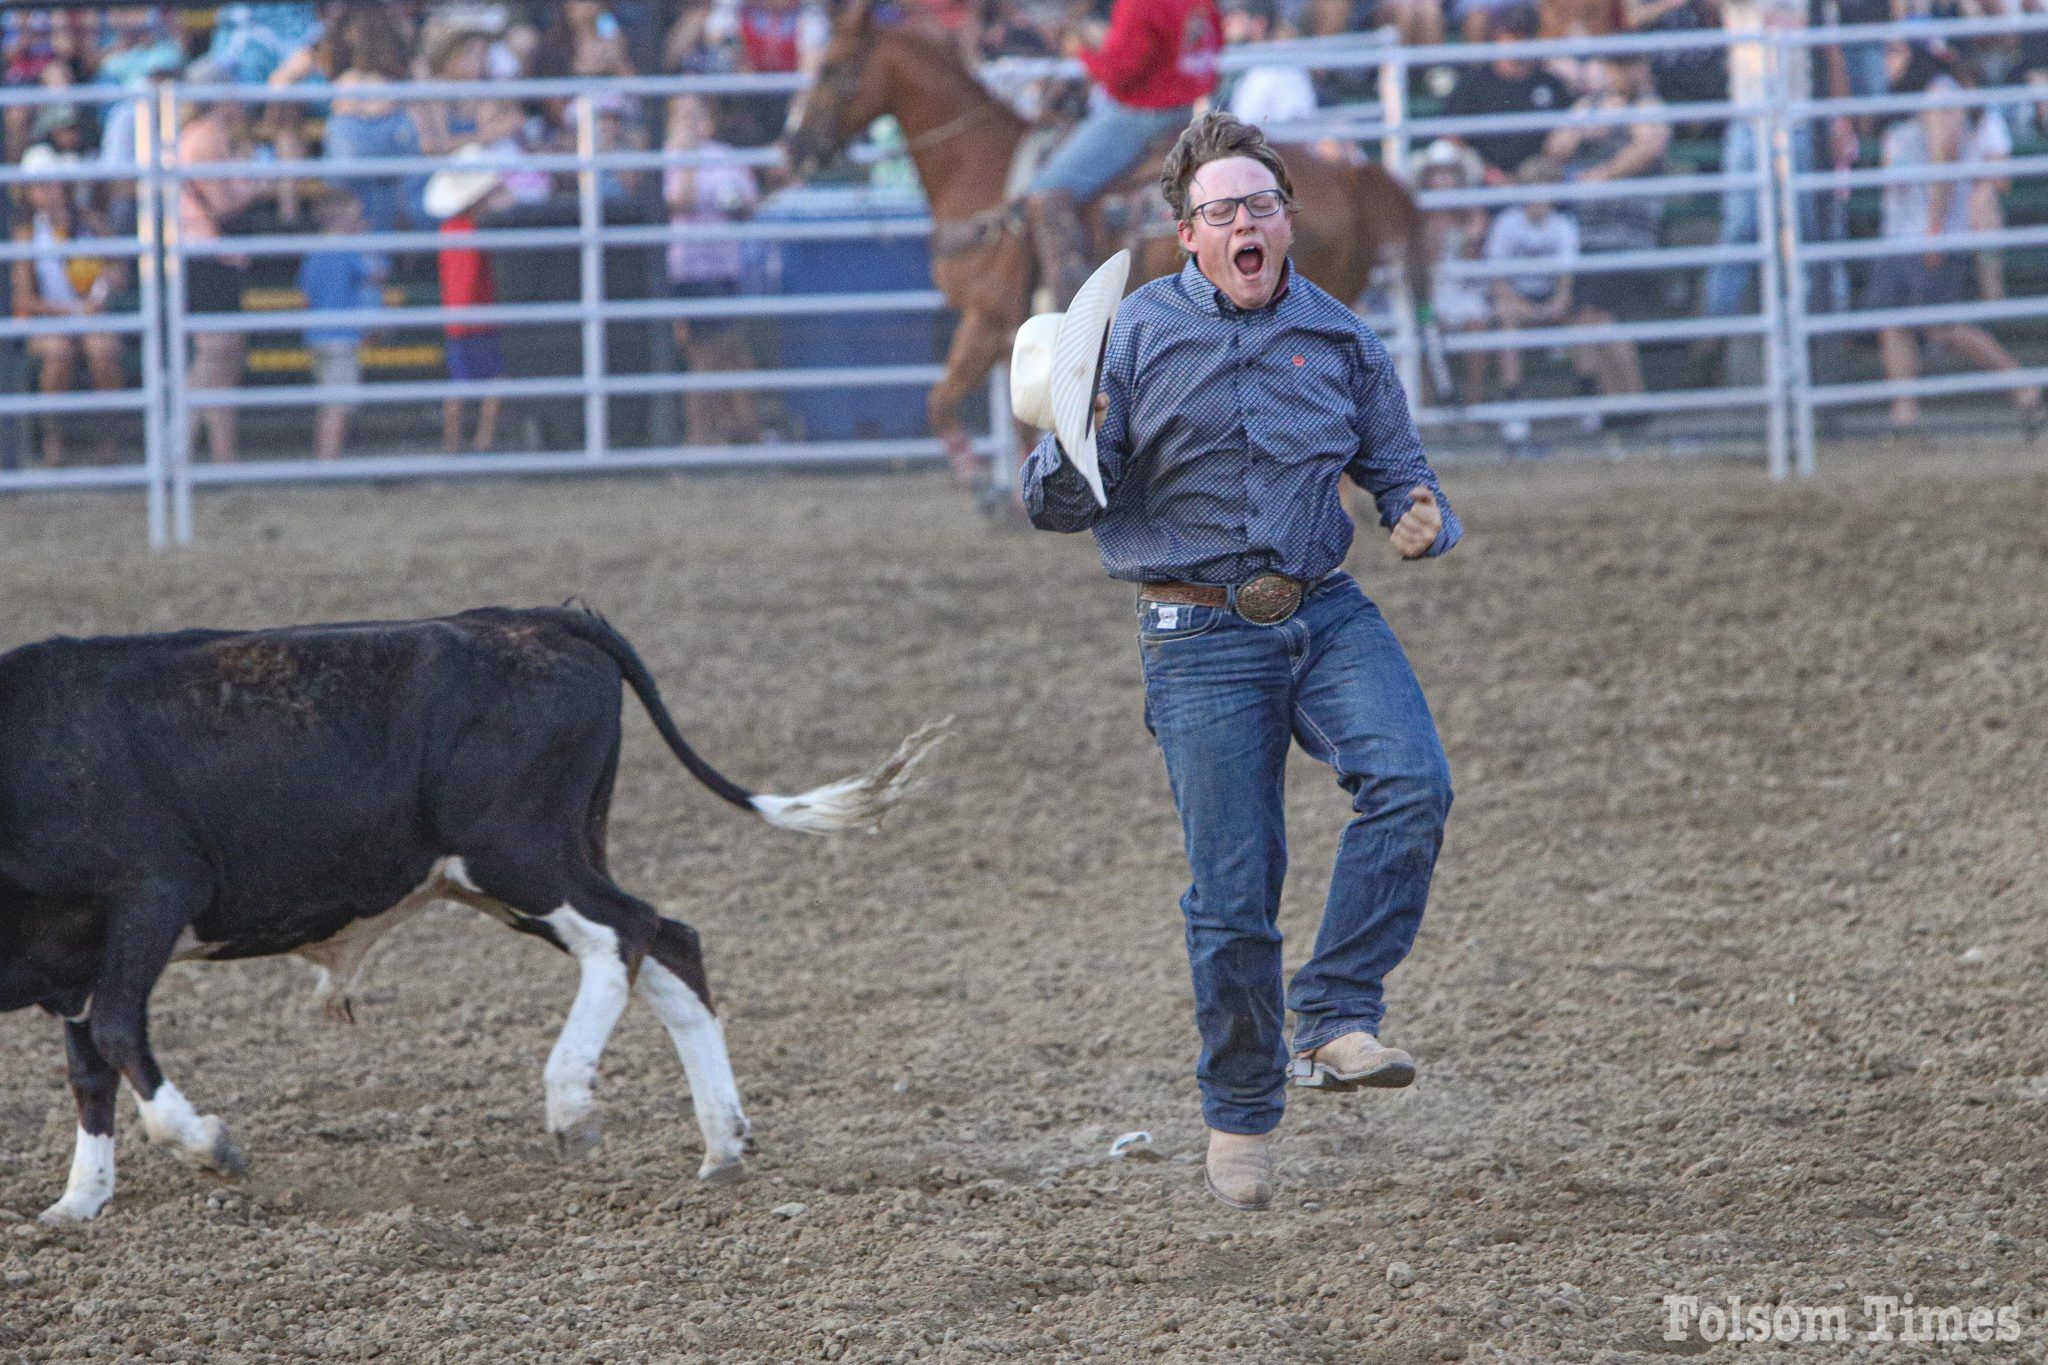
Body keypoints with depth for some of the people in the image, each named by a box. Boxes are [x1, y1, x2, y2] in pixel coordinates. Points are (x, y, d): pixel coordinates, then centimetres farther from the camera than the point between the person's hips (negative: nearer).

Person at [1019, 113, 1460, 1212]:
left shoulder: (1342, 341, 6)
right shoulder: (1135, 336, -2)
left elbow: (1399, 475, 14)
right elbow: (1056, 506, -2)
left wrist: (1425, 523, -10)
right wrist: (1071, 452, -26)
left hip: (1327, 614, 2)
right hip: (1202, 637, -2)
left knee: (1411, 781, -25)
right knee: (1234, 889, -3)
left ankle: (1336, 1019, -17)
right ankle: (1241, 1114, 15)